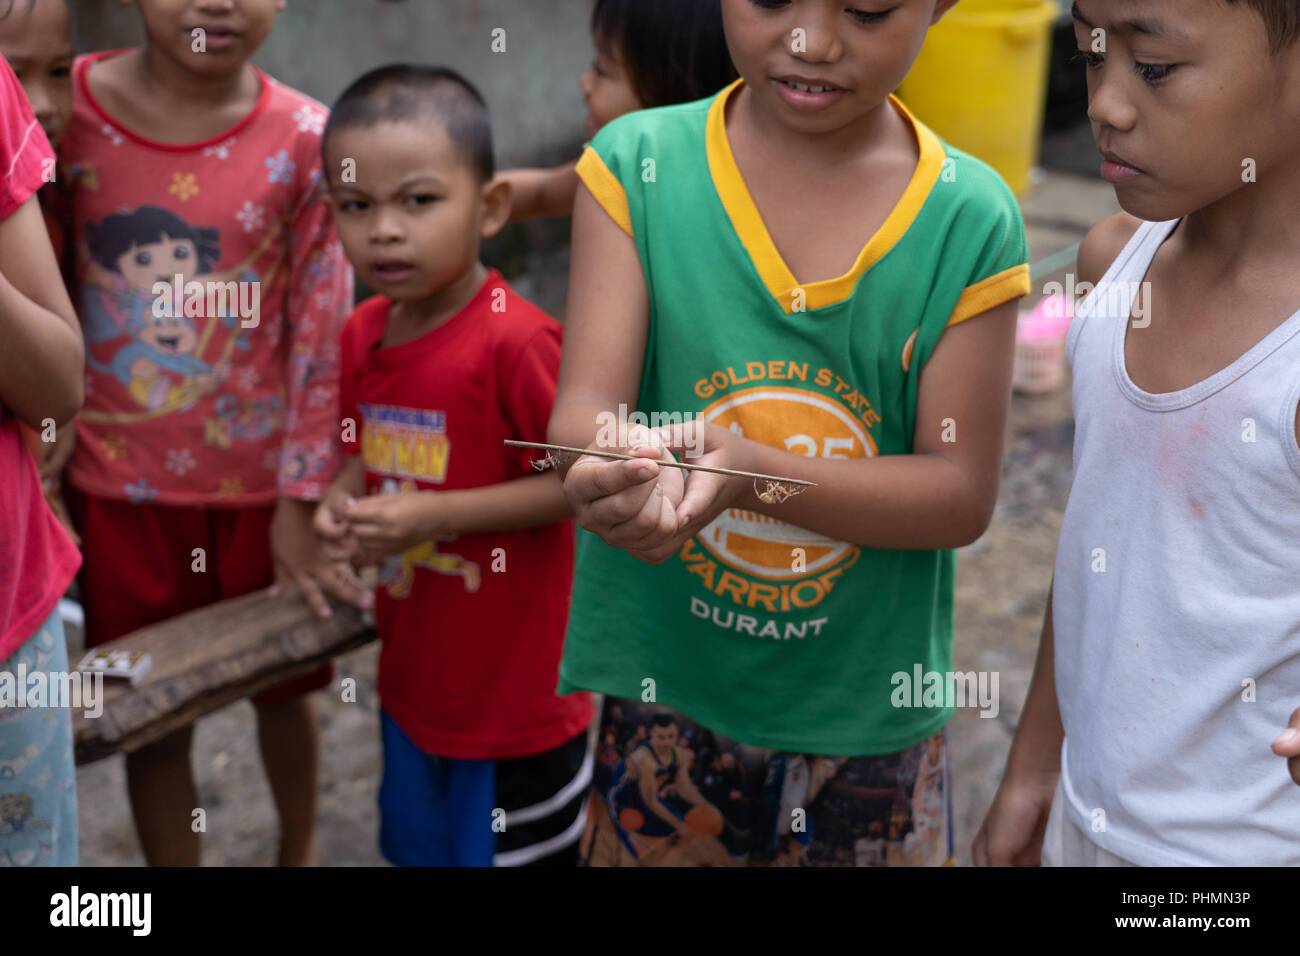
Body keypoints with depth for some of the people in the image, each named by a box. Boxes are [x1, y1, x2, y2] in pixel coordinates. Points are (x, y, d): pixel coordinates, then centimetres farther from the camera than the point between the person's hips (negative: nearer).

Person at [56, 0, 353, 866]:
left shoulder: (305, 140, -11)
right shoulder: (69, 109, -8)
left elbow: (322, 334, -6)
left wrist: (302, 498, -5)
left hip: (260, 480, 0)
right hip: (119, 483, 0)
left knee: (282, 686, 19)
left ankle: (301, 845, 46)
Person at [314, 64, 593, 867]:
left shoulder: (517, 341, -24)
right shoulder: (363, 334, 0)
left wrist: (434, 514, -25)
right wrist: (343, 507, -9)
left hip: (517, 704, -7)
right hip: (413, 683, 7)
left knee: (511, 851, 13)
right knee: (420, 847, 24)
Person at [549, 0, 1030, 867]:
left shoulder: (971, 218, -8)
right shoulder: (635, 163, -7)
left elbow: (961, 493, -11)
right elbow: (582, 407, -15)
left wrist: (755, 472, -28)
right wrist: (616, 461, -40)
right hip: (647, 689, 0)